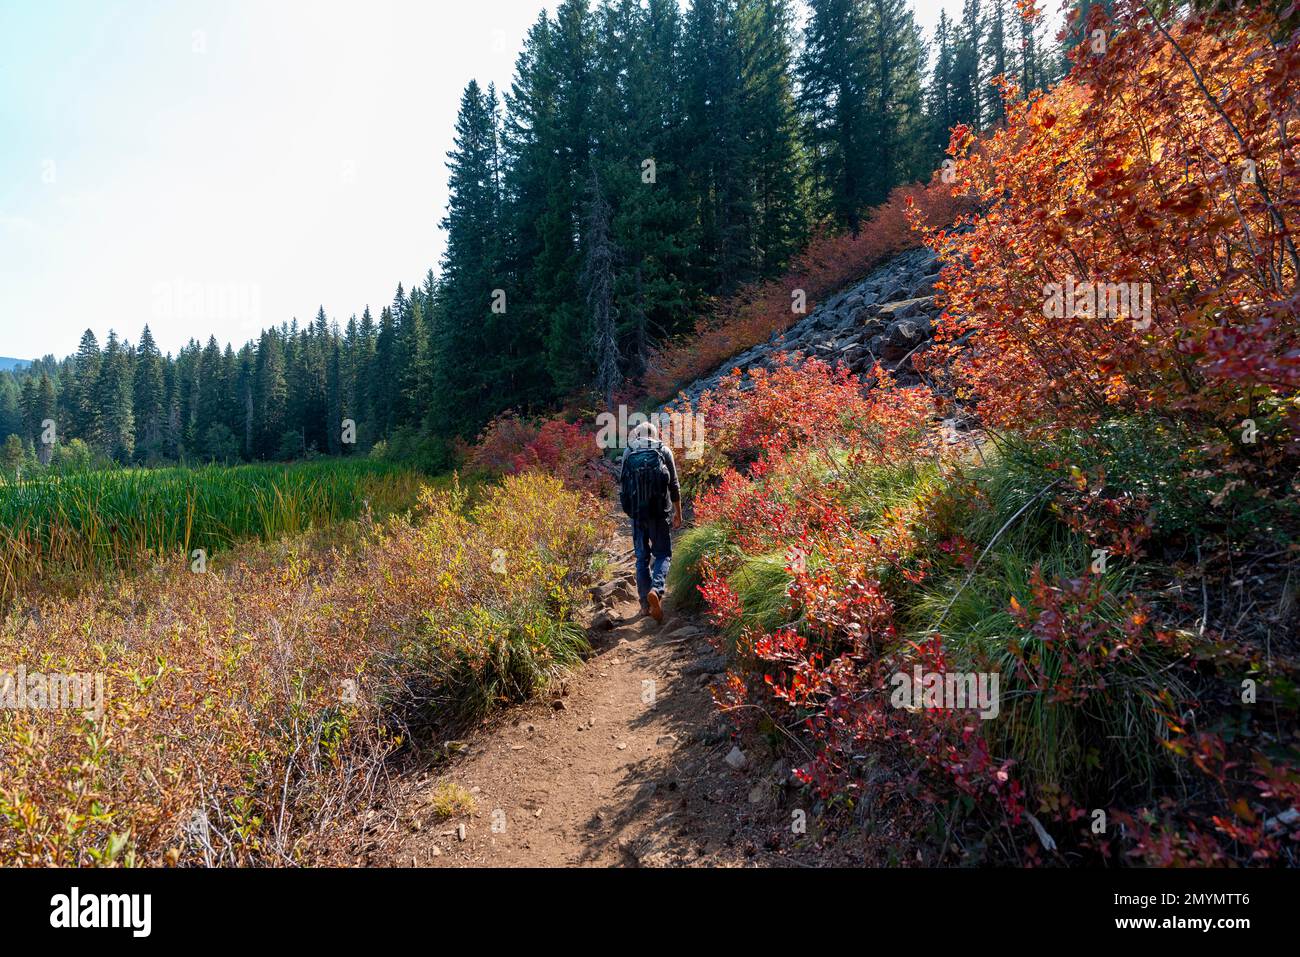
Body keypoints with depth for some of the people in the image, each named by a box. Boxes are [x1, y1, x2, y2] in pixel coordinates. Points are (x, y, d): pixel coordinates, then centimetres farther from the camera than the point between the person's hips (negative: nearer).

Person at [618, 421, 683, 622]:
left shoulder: (628, 453, 8)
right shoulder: (664, 451, 4)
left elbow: (622, 484, 7)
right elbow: (674, 486, 4)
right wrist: (678, 513, 13)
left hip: (636, 512, 2)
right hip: (659, 511, -1)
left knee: (642, 556, 11)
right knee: (663, 553, 9)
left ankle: (646, 604, 12)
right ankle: (656, 589, -17)